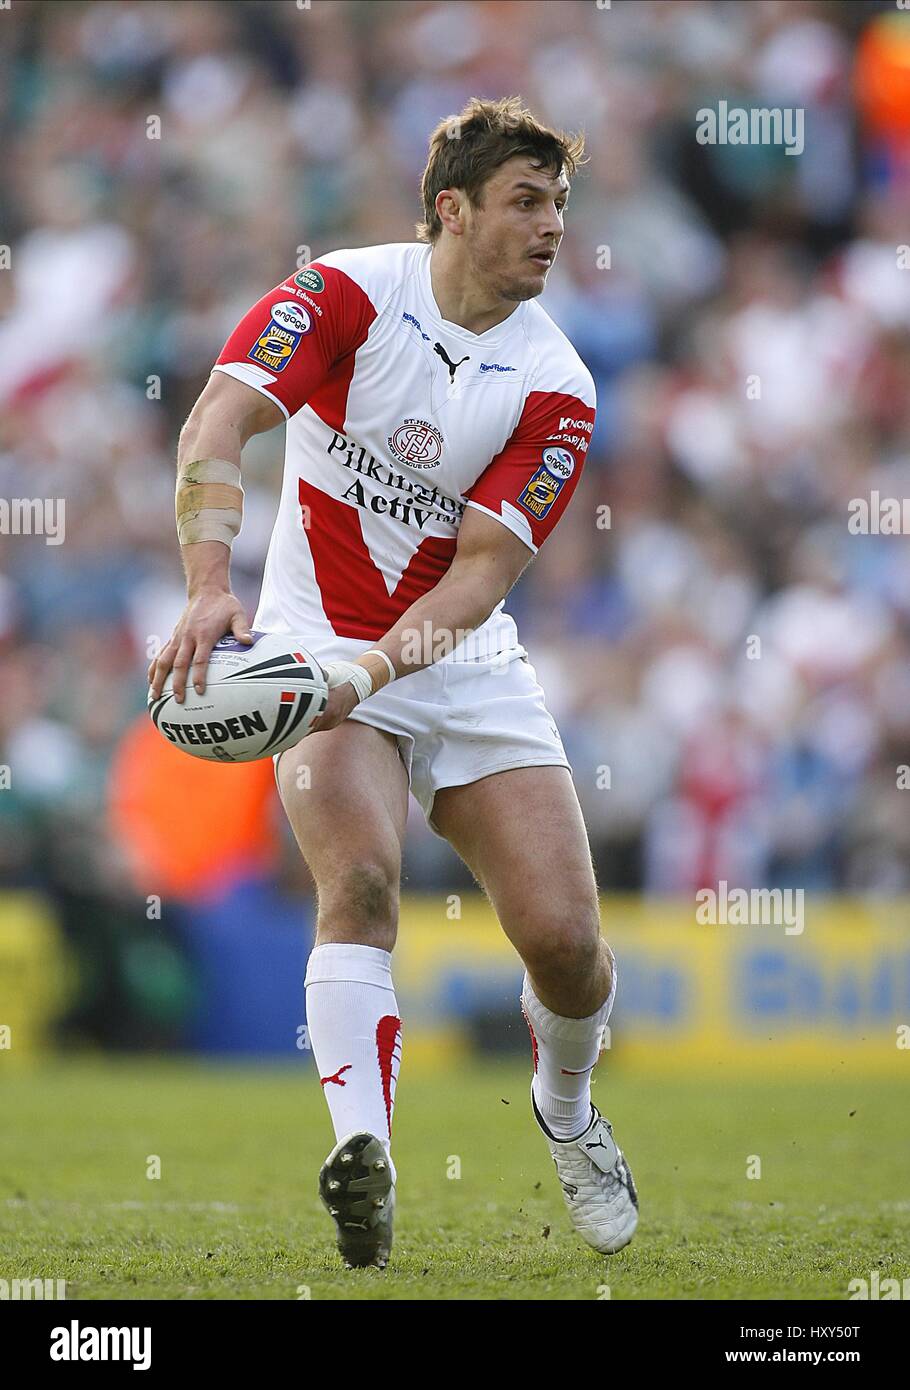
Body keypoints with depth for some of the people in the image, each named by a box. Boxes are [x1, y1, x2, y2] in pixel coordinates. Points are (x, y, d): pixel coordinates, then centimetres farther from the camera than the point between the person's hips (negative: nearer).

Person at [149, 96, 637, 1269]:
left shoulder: (555, 389, -7)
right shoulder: (345, 295, -13)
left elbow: (484, 568, -15)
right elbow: (214, 430, -27)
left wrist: (374, 667, -33)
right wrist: (210, 587, -43)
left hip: (465, 663, 3)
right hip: (319, 646, -3)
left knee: (564, 937, -7)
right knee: (360, 877, -30)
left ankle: (566, 1111, 26)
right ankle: (363, 1153, -40)